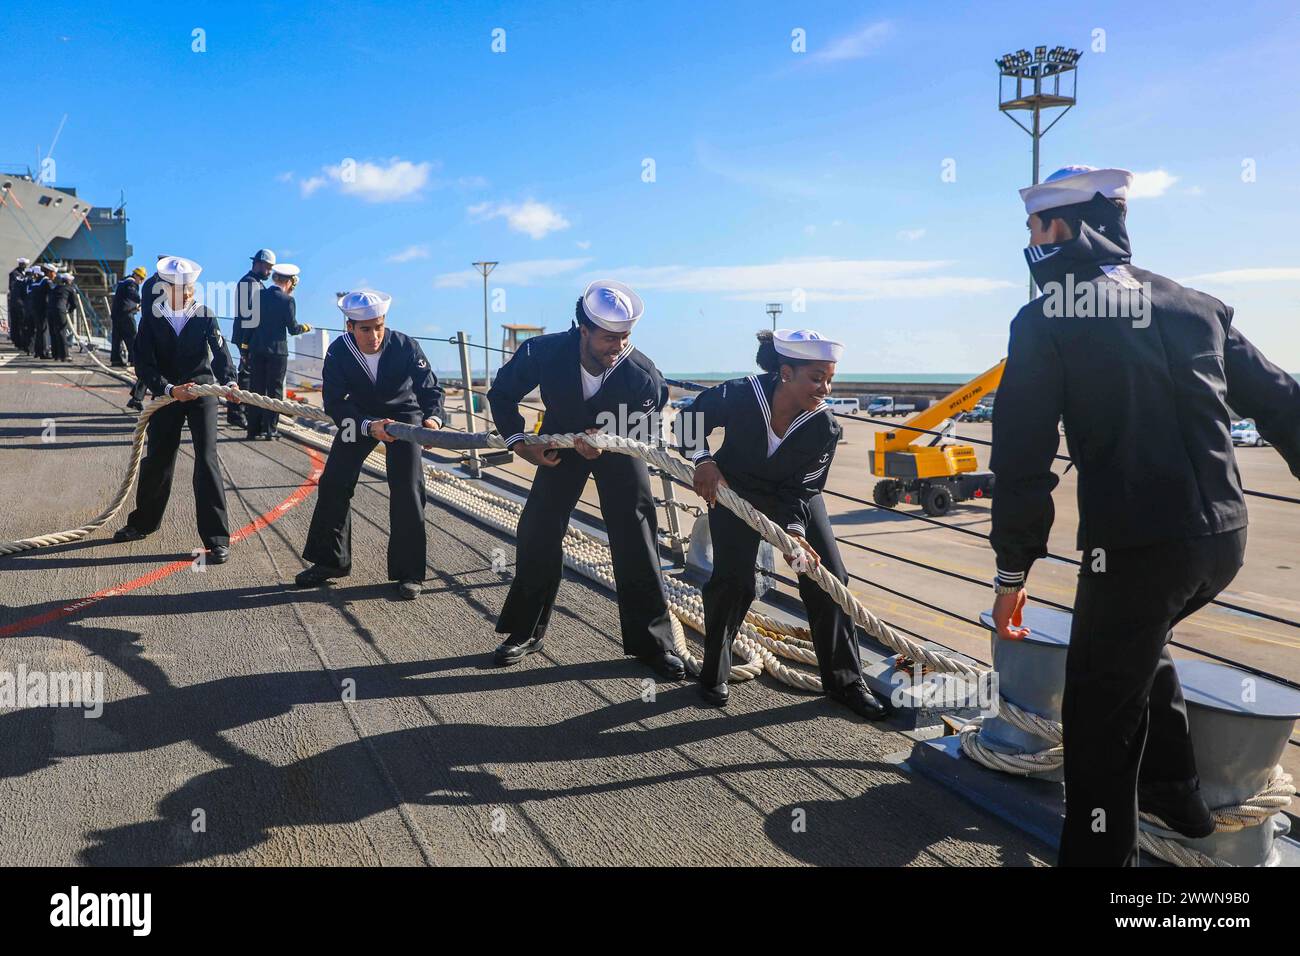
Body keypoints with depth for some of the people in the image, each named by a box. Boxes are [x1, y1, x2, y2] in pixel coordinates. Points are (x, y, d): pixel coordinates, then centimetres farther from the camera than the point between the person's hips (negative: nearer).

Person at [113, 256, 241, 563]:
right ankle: (143, 523, 37)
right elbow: (144, 365, -10)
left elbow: (220, 353, -17)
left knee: (207, 461, -11)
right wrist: (169, 389, -25)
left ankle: (217, 539, -8)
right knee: (156, 460, 12)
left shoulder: (204, 316, -5)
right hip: (166, 395, 2)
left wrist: (229, 381, -37)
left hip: (201, 393, -2)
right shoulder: (152, 318, -4)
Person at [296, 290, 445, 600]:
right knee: (333, 484, -1)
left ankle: (408, 572, 0)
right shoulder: (338, 351, -23)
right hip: (359, 415, 2)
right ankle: (329, 561, 16)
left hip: (404, 414, -2)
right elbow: (334, 403, -23)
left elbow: (430, 388, -20)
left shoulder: (405, 346, -27)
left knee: (407, 493, -10)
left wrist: (432, 418, -42)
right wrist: (369, 426, -40)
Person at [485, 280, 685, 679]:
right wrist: (519, 442, -21)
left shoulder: (642, 373, -31)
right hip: (563, 443, 1)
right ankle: (526, 631, 15)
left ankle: (653, 642, 7)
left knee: (636, 541, -6)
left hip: (619, 447, -1)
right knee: (537, 533, -3)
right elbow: (501, 394, -10)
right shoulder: (544, 353, -29)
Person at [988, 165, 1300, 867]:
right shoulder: (1196, 306, 11)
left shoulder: (1044, 322, -4)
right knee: (1139, 643, 32)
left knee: (1100, 717, 6)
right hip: (1224, 537, 7)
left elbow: (1022, 461, -10)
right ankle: (1175, 790, 42)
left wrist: (1011, 572, -3)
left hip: (1135, 545, -7)